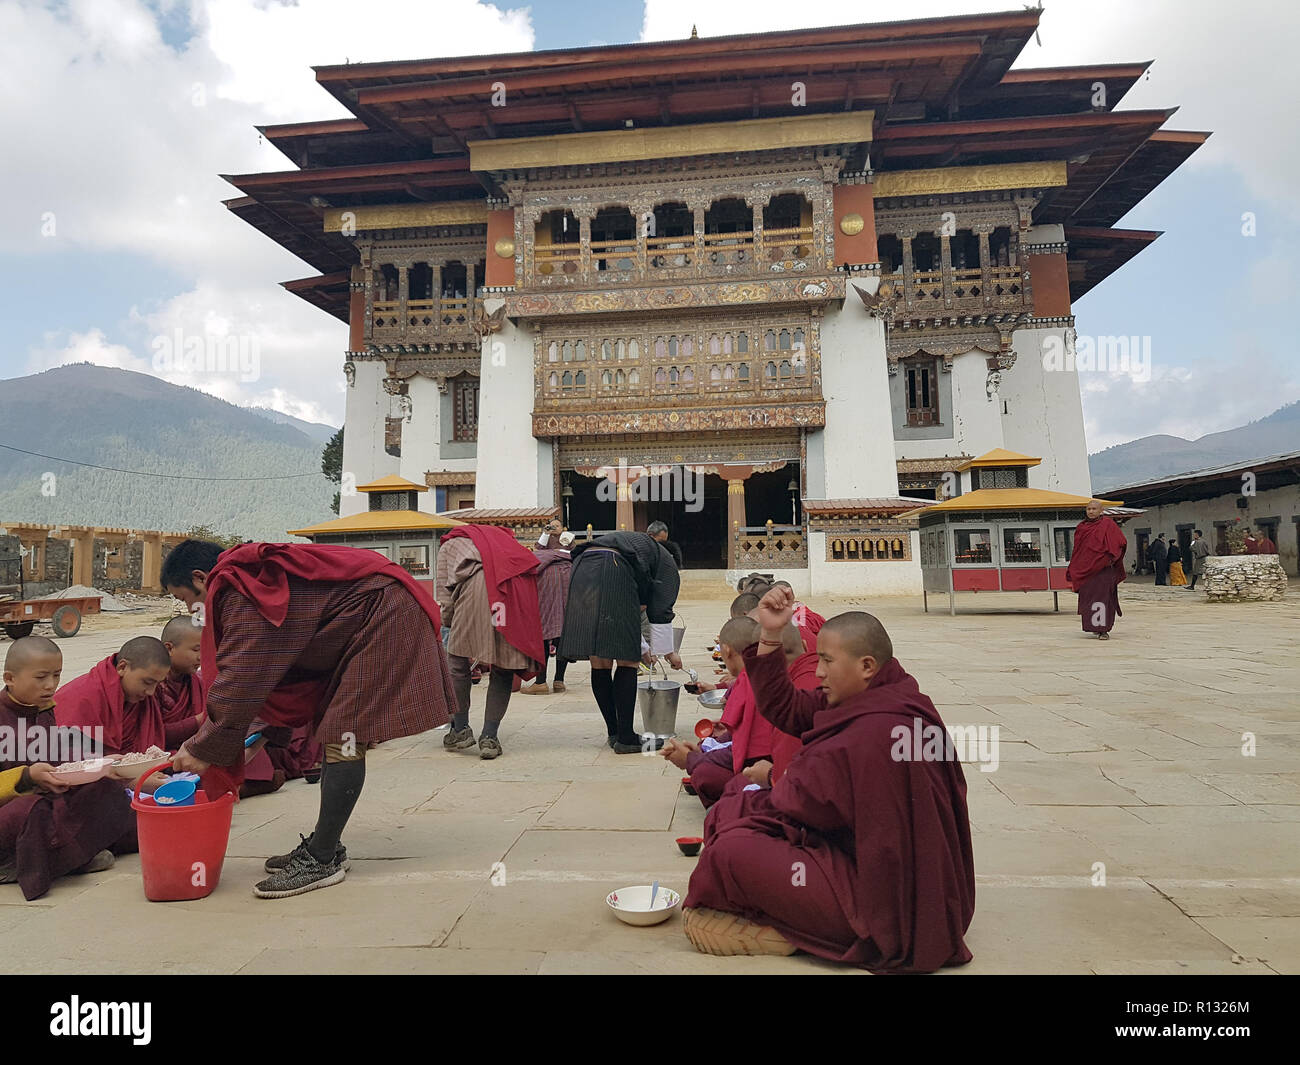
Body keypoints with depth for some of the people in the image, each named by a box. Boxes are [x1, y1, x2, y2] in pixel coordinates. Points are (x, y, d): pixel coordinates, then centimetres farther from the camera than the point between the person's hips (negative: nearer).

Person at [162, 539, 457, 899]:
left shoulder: (238, 591, -14)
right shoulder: (252, 580, 16)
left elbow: (240, 681, -17)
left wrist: (203, 749, -8)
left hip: (384, 616, -11)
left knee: (343, 739, -9)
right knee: (338, 736, 13)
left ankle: (322, 859, -1)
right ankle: (325, 844, 21)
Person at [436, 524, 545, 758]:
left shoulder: (450, 544, 31)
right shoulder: (500, 536, 40)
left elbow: (444, 595, 16)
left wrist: (453, 627, 29)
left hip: (479, 584, -4)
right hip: (519, 587, 4)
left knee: (457, 659, 12)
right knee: (503, 668, 10)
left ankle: (460, 729, 16)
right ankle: (489, 737, 9)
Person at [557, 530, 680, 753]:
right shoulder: (665, 562, 24)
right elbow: (660, 611, 15)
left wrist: (641, 648, 43)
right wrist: (667, 651, 27)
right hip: (613, 574, -7)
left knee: (599, 664, 11)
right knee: (627, 661, 2)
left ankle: (613, 732, 22)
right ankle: (626, 738, 5)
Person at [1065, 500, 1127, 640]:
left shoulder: (1107, 524, 1)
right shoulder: (1081, 527, 14)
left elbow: (1120, 542, -4)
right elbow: (1077, 550, 18)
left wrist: (1111, 558, -16)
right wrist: (1072, 570, 14)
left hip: (1103, 567, -5)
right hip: (1085, 569, 5)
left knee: (1102, 596, -8)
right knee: (1087, 597, 6)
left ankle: (1103, 630, -7)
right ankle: (1095, 626, 20)